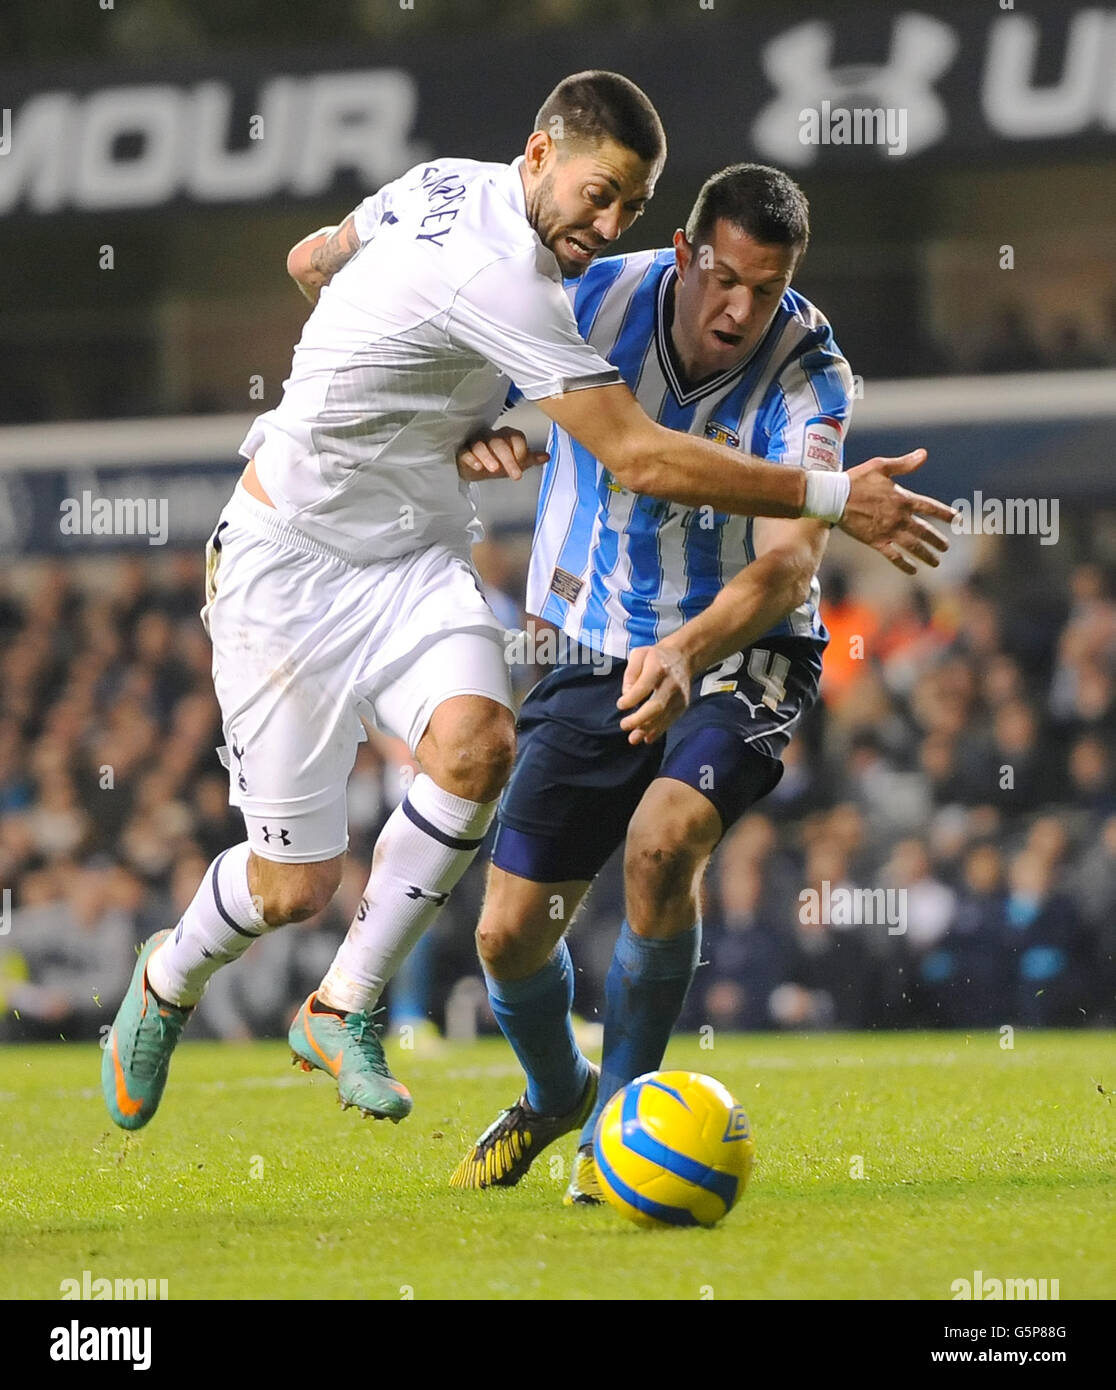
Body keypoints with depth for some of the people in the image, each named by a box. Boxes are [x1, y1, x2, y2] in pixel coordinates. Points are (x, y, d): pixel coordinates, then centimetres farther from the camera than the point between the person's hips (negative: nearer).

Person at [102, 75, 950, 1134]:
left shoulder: (447, 186, 0)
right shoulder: (495, 277, -28)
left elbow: (310, 260, 19)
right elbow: (638, 457, -28)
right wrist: (833, 500, -23)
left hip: (410, 552, 8)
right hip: (290, 560, -8)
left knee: (475, 743, -20)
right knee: (294, 888, -5)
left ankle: (344, 1009, -6)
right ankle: (168, 981, 29)